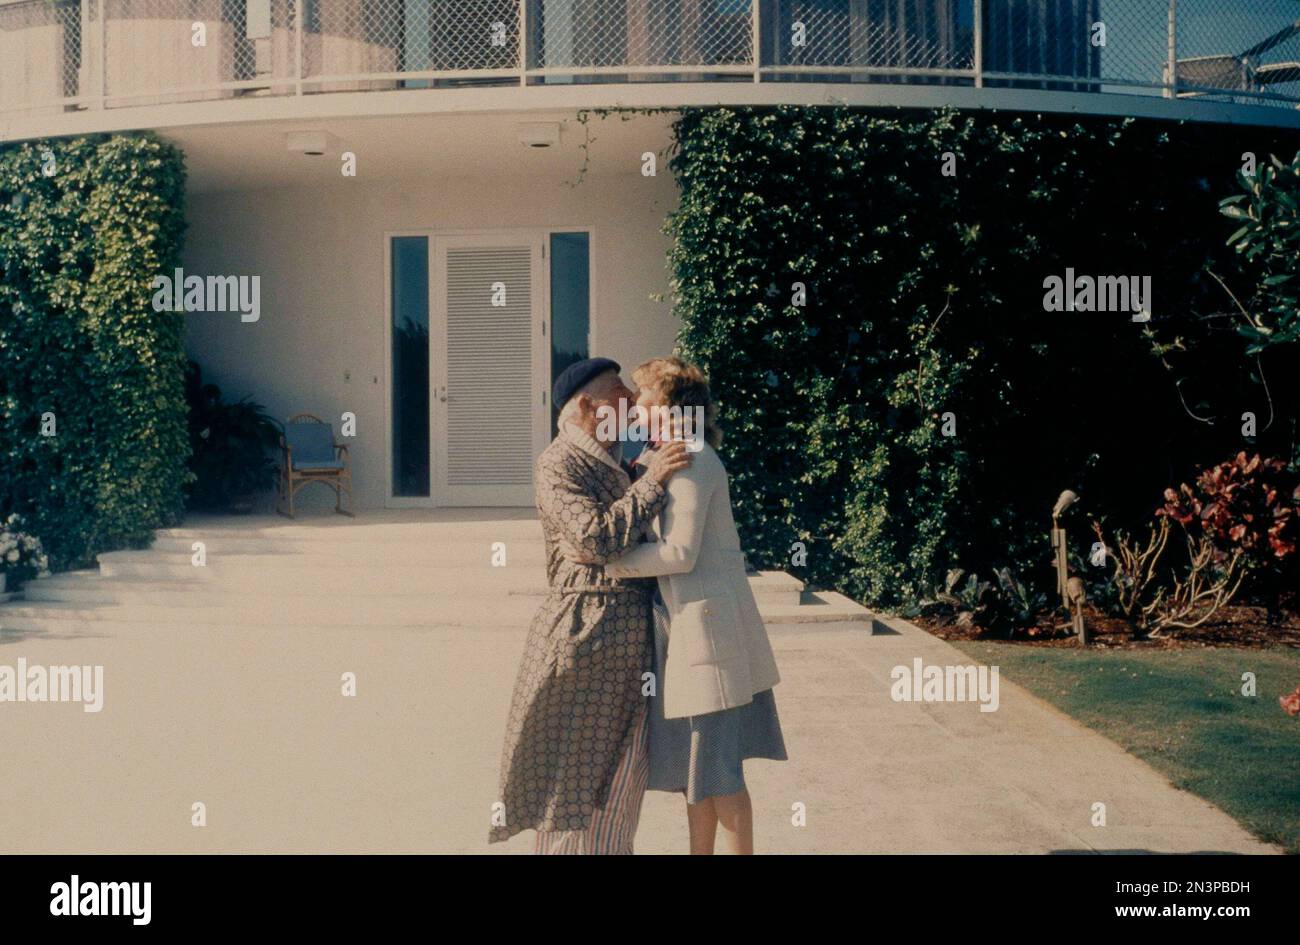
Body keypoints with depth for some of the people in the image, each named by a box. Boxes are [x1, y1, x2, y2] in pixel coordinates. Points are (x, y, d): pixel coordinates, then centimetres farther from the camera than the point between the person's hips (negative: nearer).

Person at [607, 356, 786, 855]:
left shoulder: (690, 458, -14)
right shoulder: (660, 456, 16)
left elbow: (679, 552, -19)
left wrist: (606, 561, -15)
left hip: (708, 619, -10)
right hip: (685, 623, 10)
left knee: (717, 763, -3)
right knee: (693, 760, 16)